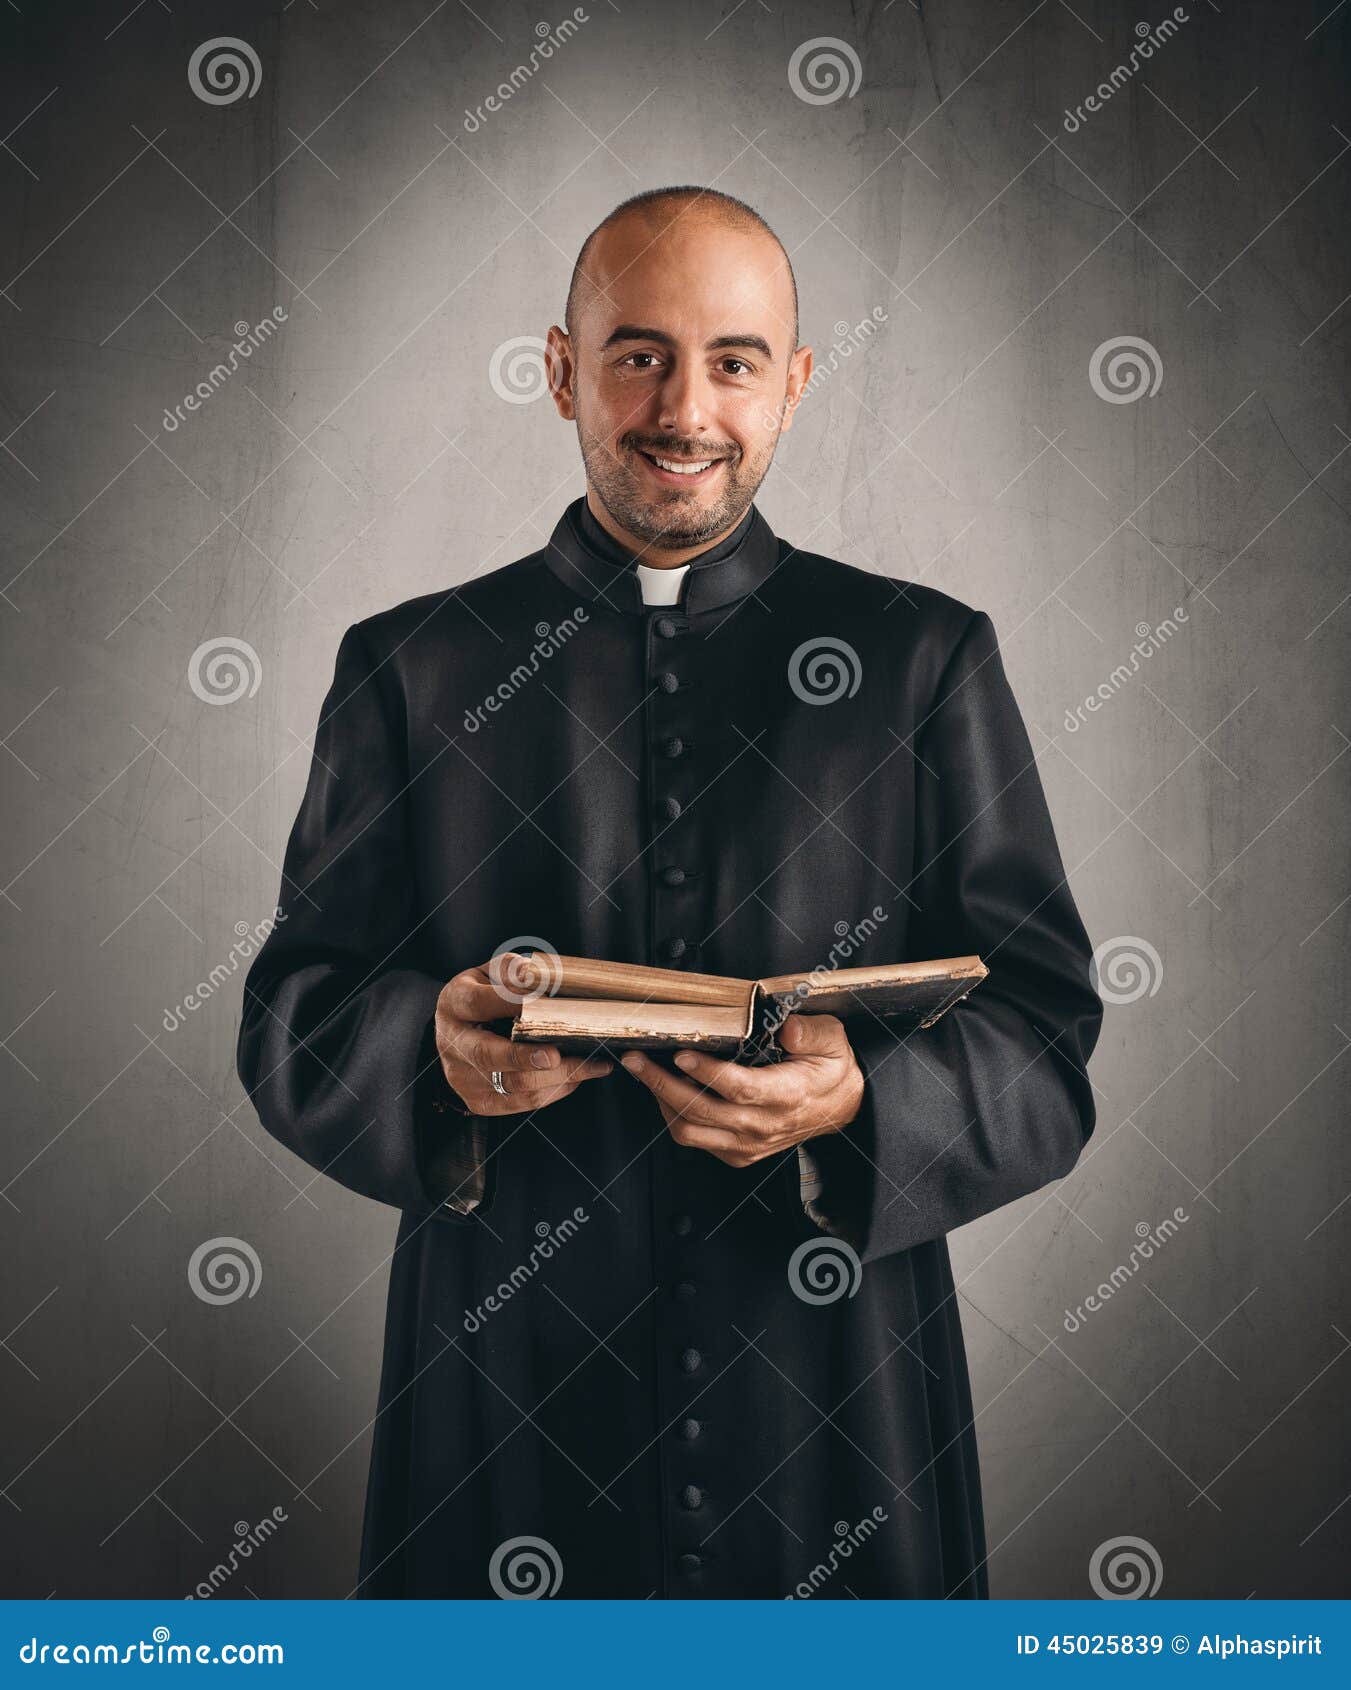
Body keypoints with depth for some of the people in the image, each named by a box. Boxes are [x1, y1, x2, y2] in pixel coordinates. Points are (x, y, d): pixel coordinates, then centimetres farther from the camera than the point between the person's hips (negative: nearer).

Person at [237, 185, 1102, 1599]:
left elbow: (1045, 1043, 0)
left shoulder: (925, 659, 3)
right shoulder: (411, 669, 5)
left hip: (839, 1414, 0)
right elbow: (288, 1025, 3)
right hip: (504, 1398, 0)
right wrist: (432, 1046, -18)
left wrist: (860, 1101, -20)